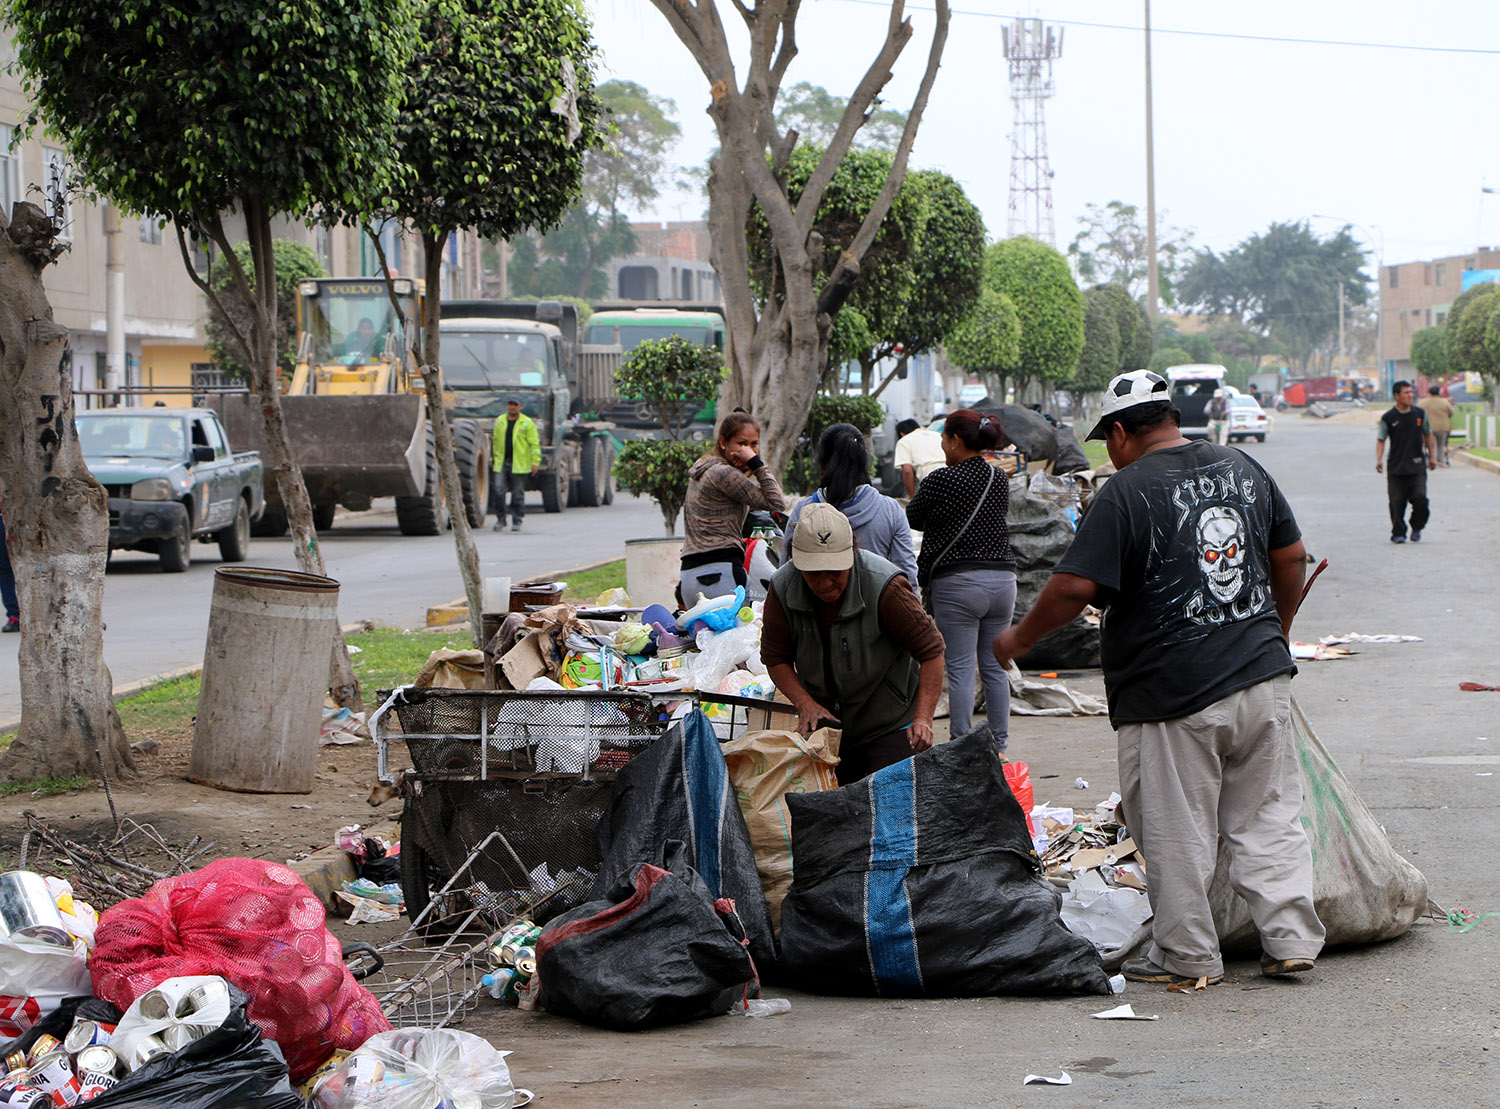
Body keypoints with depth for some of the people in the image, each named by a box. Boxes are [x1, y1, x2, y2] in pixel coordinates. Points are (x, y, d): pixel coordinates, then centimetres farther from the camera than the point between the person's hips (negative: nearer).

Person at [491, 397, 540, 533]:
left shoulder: (527, 423, 0)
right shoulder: (500, 422, 13)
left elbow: (534, 444, -2)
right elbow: (495, 441, 21)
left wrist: (535, 462, -9)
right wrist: (492, 458, 19)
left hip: (519, 465, -3)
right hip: (501, 464, 3)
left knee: (518, 494, 2)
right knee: (499, 492, -6)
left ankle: (517, 521, 11)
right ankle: (500, 519, 6)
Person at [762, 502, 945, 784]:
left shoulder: (885, 586, -25)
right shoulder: (782, 589, -13)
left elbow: (931, 651, -17)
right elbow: (775, 658, 1)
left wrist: (923, 718, -25)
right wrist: (805, 704, -15)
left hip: (890, 727, -4)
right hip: (824, 726, 4)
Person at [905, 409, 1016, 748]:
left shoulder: (942, 480, -10)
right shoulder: (1000, 479, 7)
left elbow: (913, 518, 4)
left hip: (958, 582, -5)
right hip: (1003, 576, 6)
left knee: (960, 669, -2)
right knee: (995, 668, 11)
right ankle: (999, 743, 14)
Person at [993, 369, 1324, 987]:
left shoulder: (1126, 493, -11)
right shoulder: (1242, 468, 9)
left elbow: (1074, 587, -16)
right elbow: (1291, 555, 17)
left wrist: (1020, 639, 0)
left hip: (1170, 691, -6)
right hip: (1260, 677, 6)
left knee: (1177, 833, 5)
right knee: (1269, 819, 14)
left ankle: (1187, 956, 12)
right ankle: (1290, 941, 12)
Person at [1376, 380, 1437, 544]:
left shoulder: (1420, 414, 7)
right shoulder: (1388, 418, -1)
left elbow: (1427, 435, 20)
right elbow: (1381, 440, 1)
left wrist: (1432, 456, 22)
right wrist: (1379, 459, -13)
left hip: (1417, 466, 1)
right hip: (1396, 467, -1)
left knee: (1420, 498, -12)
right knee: (1396, 502, -2)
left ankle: (1417, 527, 10)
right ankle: (1398, 533, 12)